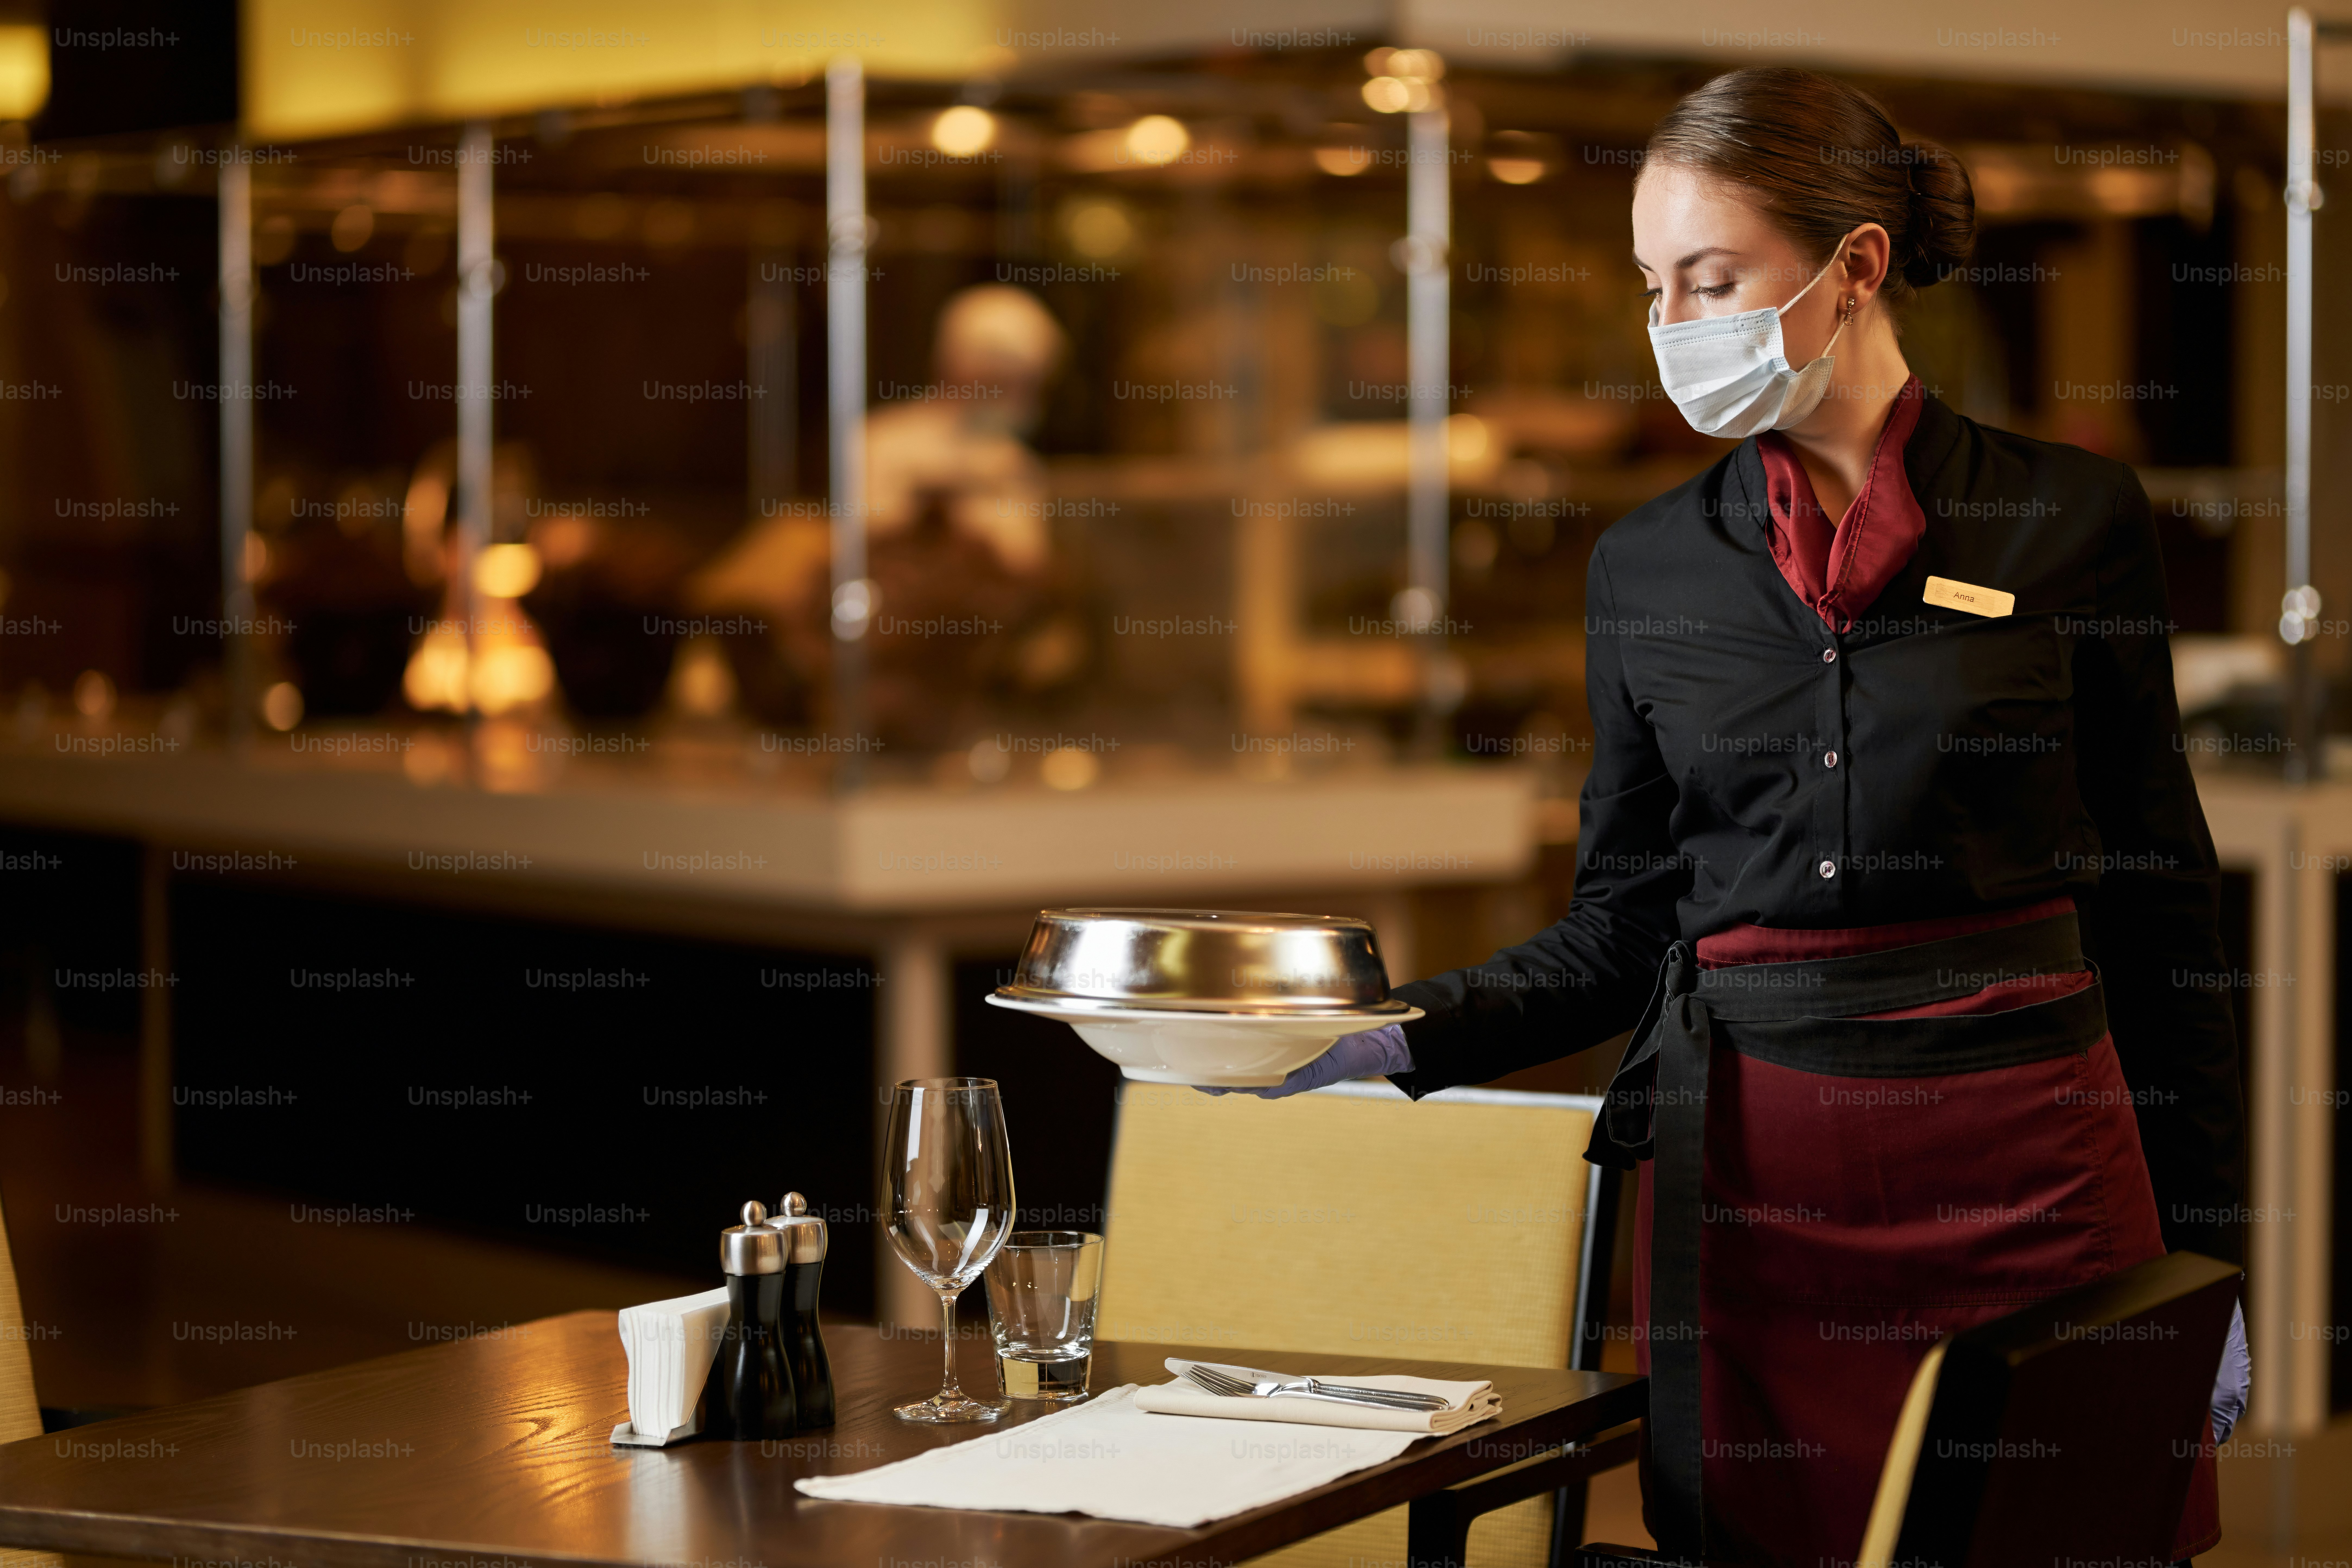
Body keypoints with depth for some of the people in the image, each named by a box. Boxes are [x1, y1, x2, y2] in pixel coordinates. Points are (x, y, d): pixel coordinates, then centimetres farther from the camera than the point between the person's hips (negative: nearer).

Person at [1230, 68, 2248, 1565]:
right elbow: (1620, 933, 10)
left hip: (2026, 1159, -2)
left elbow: (2157, 907, 4)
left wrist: (2205, 1254, 2)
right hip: (1743, 1173, 2)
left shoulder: (2071, 516, 1)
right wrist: (1410, 1038, -7)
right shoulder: (1648, 567, 8)